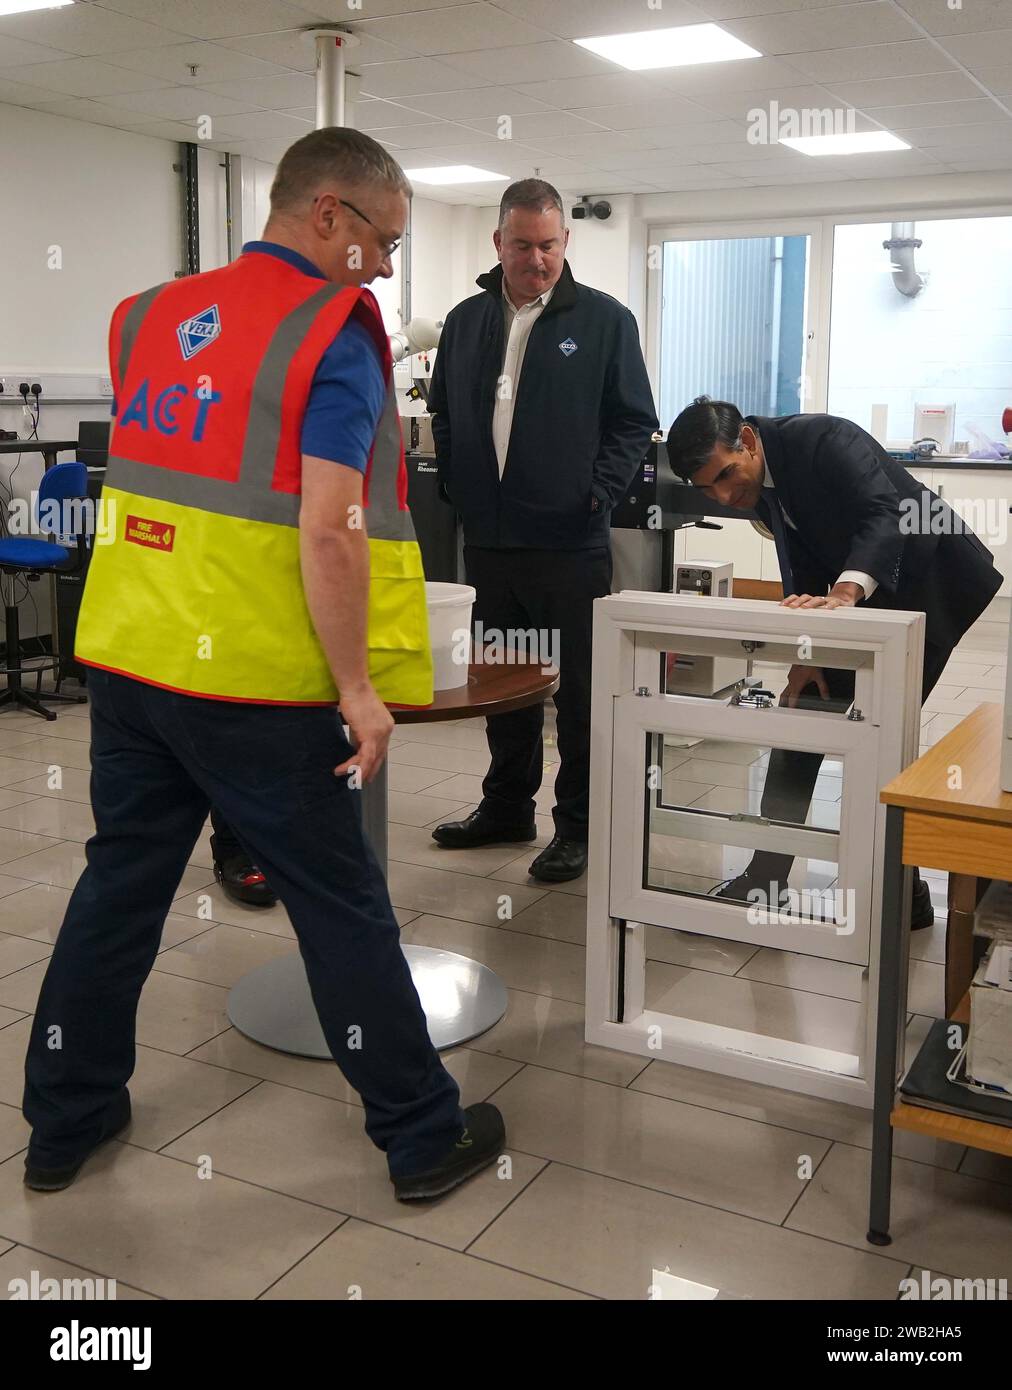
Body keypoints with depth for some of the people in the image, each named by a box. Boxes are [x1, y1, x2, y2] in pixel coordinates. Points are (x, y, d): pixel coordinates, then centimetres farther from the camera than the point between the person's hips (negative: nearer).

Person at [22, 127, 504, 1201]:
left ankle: (65, 1121, 32)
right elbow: (328, 531, -19)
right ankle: (423, 1137, 20)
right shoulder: (333, 335, -10)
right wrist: (358, 688, -13)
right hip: (253, 683, -6)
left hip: (124, 658, 6)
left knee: (119, 884, 18)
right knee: (342, 908, 6)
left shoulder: (152, 314, 10)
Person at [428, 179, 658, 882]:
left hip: (570, 543, -4)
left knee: (579, 693, 3)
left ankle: (579, 826, 15)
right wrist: (459, 489, 5)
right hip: (488, 541, 5)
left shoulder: (605, 320, -1)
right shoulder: (467, 322, 11)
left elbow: (634, 422, 0)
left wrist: (599, 492, -11)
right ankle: (507, 806, 30)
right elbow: (443, 417, 18)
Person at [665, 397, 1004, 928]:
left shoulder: (823, 439, -26)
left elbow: (884, 515, -38)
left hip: (926, 584, -8)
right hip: (853, 600, 8)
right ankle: (764, 882, 11)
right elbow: (802, 571, 1)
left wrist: (844, 594, -53)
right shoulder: (759, 482, -2)